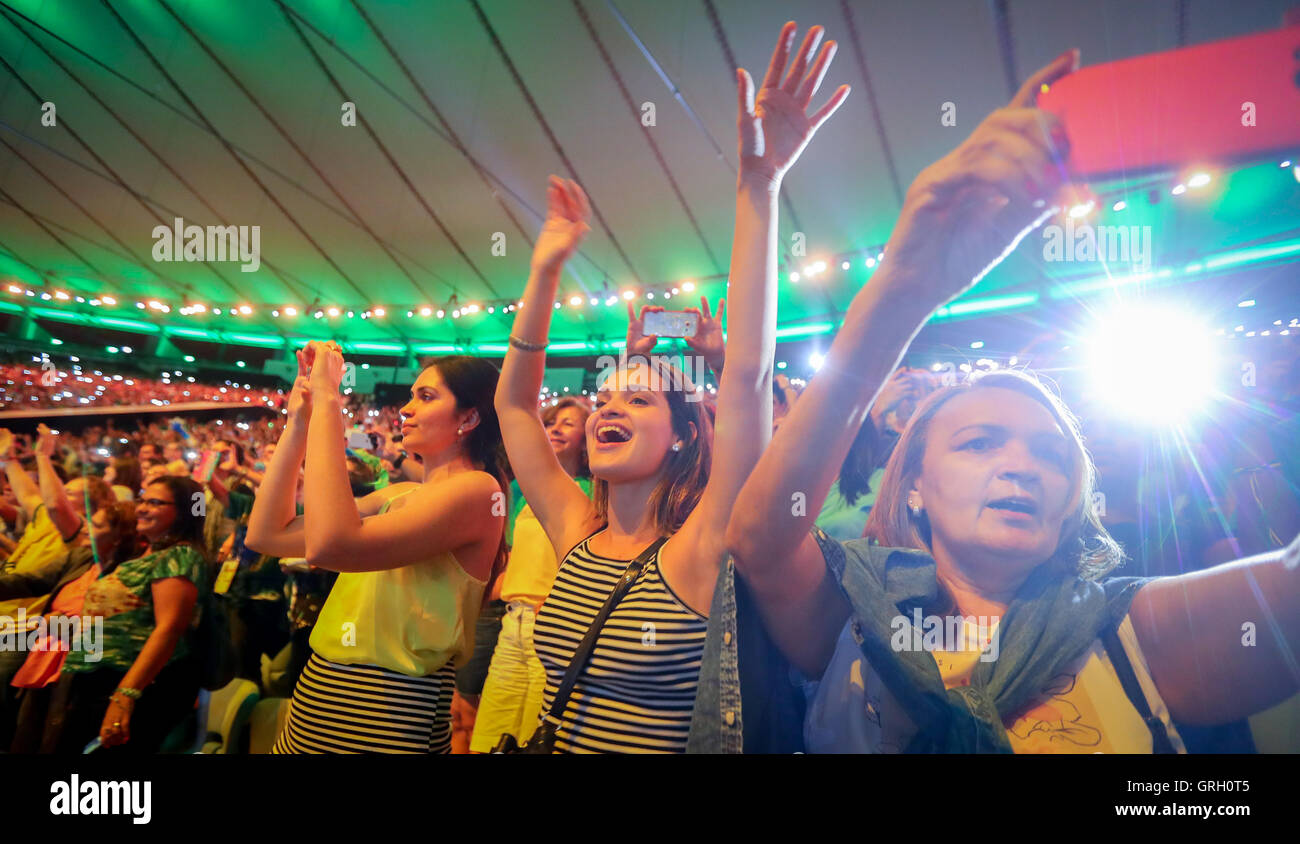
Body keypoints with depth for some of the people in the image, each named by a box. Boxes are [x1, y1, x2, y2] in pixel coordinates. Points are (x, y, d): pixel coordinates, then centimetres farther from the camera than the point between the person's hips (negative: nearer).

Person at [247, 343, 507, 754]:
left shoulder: (478, 489, -15)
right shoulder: (400, 495, 10)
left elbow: (329, 545, -28)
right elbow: (267, 534, 8)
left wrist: (328, 401, -21)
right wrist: (299, 420, 5)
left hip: (386, 720, -7)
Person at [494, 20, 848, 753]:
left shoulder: (697, 551, -18)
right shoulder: (577, 536, -1)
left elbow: (748, 375, -29)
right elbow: (514, 401, 4)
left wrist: (759, 185, -32)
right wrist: (546, 270, -2)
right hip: (555, 741, 5)